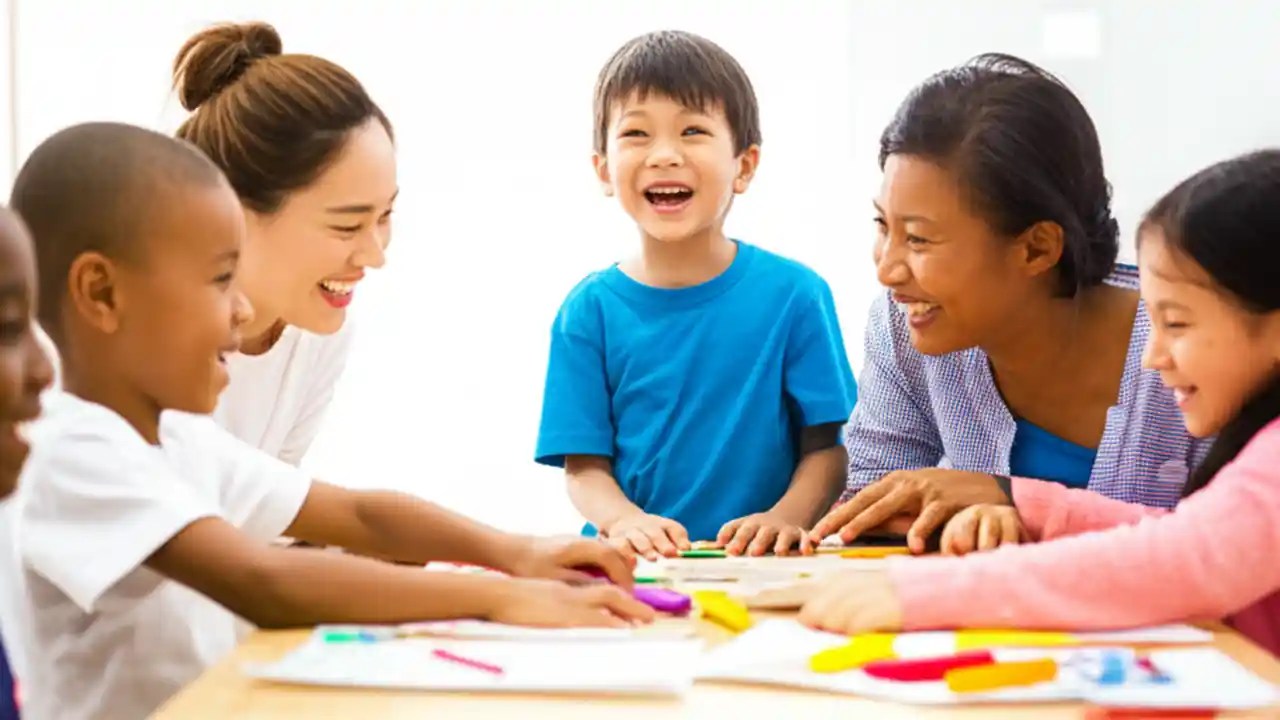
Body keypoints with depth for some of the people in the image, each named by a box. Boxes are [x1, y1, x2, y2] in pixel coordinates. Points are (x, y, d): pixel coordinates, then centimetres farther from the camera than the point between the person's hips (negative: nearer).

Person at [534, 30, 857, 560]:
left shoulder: (792, 293, 2)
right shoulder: (591, 309, 5)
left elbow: (827, 445, 3)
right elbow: (584, 465, 3)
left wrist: (787, 516, -16)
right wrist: (623, 519, -17)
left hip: (763, 564, -1)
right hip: (633, 567, 1)